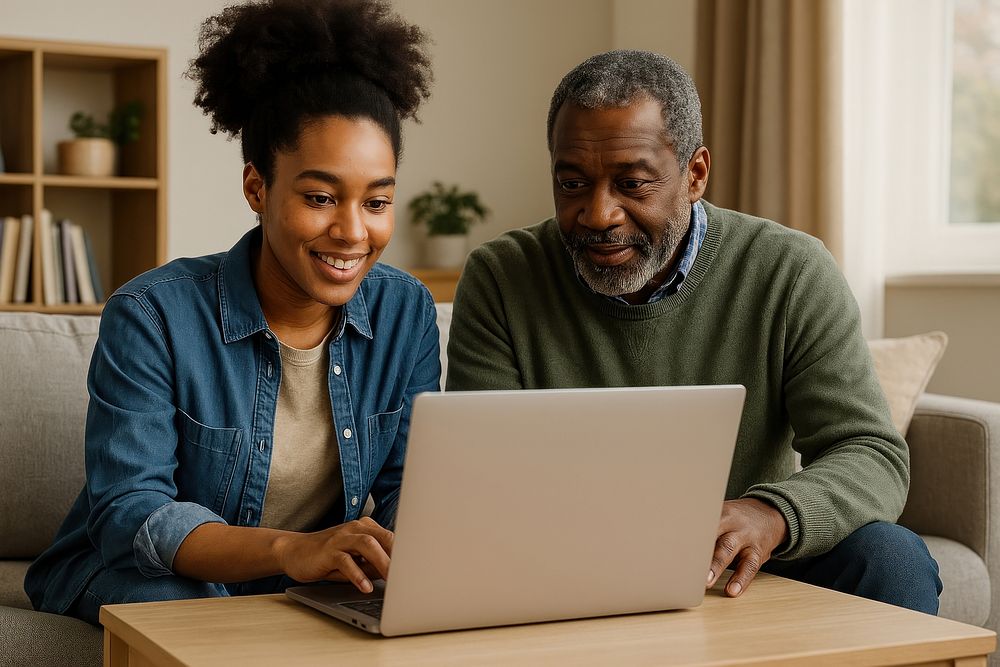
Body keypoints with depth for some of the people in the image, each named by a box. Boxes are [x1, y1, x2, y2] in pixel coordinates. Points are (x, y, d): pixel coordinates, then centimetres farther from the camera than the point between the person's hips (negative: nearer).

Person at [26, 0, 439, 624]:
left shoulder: (407, 313, -3)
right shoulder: (152, 316, -16)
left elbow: (410, 485, 0)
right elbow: (128, 514, -22)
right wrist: (289, 549, -41)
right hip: (140, 576, -3)